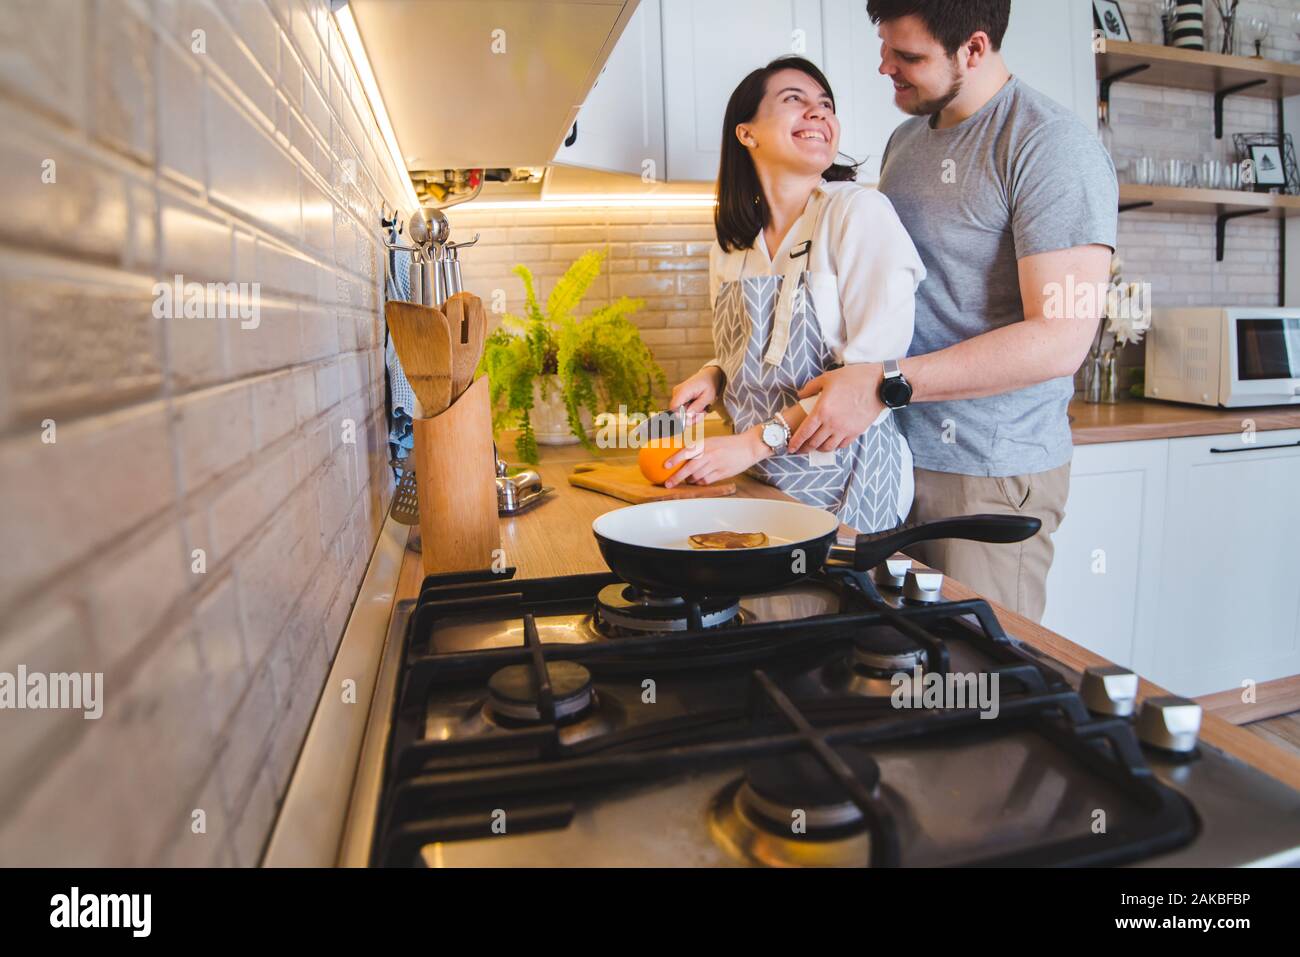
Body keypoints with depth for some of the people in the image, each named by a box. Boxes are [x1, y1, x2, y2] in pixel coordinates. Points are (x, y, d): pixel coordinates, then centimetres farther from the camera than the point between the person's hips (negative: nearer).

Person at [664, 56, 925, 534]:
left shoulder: (860, 212, -10)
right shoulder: (731, 243, 8)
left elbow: (873, 373, -17)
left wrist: (756, 442, -20)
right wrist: (713, 375, 0)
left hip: (841, 479, -4)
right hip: (758, 479, 5)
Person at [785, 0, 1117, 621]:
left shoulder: (1051, 145, -10)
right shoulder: (906, 141, 15)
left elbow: (1060, 340, -19)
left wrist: (883, 385, -22)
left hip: (991, 477, -7)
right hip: (894, 454, 7)